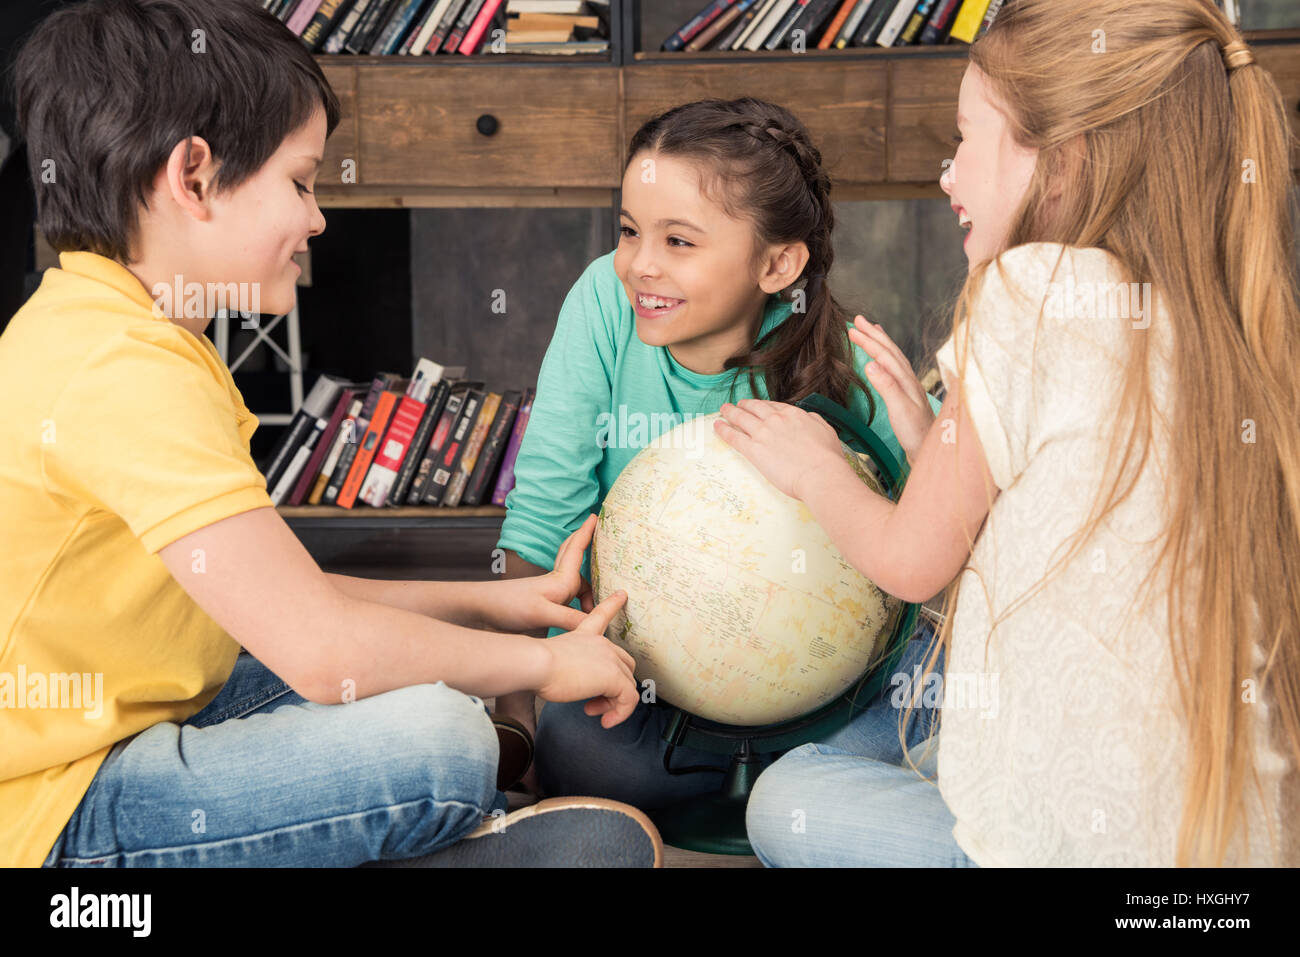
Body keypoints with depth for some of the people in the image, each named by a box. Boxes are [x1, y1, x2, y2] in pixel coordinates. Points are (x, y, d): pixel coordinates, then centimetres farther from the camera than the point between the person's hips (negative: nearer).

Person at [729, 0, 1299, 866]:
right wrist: (925, 440, 23)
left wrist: (813, 472, 14)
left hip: (1082, 838, -8)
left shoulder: (1031, 289, -15)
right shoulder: (1228, 323, 4)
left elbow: (911, 560, -5)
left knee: (784, 798, 15)